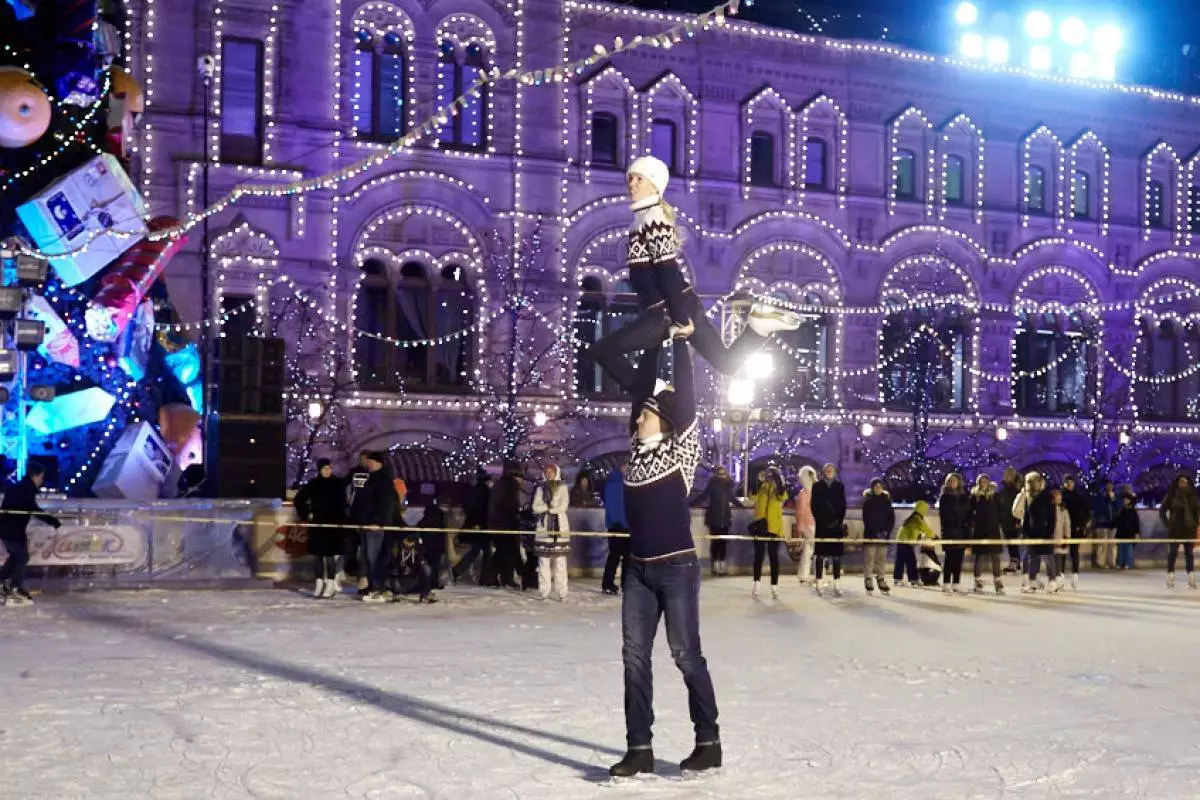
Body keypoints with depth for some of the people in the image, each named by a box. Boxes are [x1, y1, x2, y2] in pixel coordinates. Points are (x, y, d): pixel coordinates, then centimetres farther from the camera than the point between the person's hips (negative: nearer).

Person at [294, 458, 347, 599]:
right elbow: (299, 499, 13)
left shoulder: (338, 484, -4)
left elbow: (342, 503, -7)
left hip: (333, 524, -3)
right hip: (317, 524, 3)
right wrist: (306, 514, 5)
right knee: (318, 554, 7)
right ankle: (320, 584, 15)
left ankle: (331, 585, -3)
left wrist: (341, 520, -16)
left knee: (330, 554, -6)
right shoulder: (313, 484, 4)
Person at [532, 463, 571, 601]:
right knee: (544, 560, -2)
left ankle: (561, 592, -7)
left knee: (560, 561, -6)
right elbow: (535, 507, 2)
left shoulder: (563, 488, 7)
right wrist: (550, 506, -11)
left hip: (560, 527, -2)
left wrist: (546, 507, -6)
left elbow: (563, 506, -5)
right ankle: (544, 592, 1)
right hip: (544, 527, 2)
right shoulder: (540, 489, 14)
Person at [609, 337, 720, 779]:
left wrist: (680, 341, -2)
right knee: (634, 656, 3)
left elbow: (684, 396, -8)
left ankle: (708, 741, 13)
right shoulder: (639, 448, 10)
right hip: (638, 570, 6)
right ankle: (639, 748, 7)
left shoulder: (682, 448, -3)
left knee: (686, 654, 0)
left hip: (677, 568, -6)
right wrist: (652, 342, 16)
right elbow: (642, 387, 12)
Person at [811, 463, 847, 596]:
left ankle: (837, 585, -1)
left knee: (836, 554, -1)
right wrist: (818, 520, -7)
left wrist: (841, 520, -4)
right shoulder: (817, 486, 8)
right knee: (820, 554, -2)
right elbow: (814, 505, 3)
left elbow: (843, 505, 9)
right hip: (822, 524, -1)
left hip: (837, 523, 1)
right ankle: (818, 584, 0)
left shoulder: (840, 486, 12)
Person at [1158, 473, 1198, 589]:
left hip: (1189, 529, 3)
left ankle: (1191, 577, 11)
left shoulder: (1193, 496, 5)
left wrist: (1196, 523, 0)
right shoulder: (1171, 496, -4)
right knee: (1173, 552, -2)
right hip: (1175, 530, -3)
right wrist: (1168, 524, -7)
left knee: (1189, 553, 7)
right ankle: (1170, 576, 0)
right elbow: (1162, 511, -1)